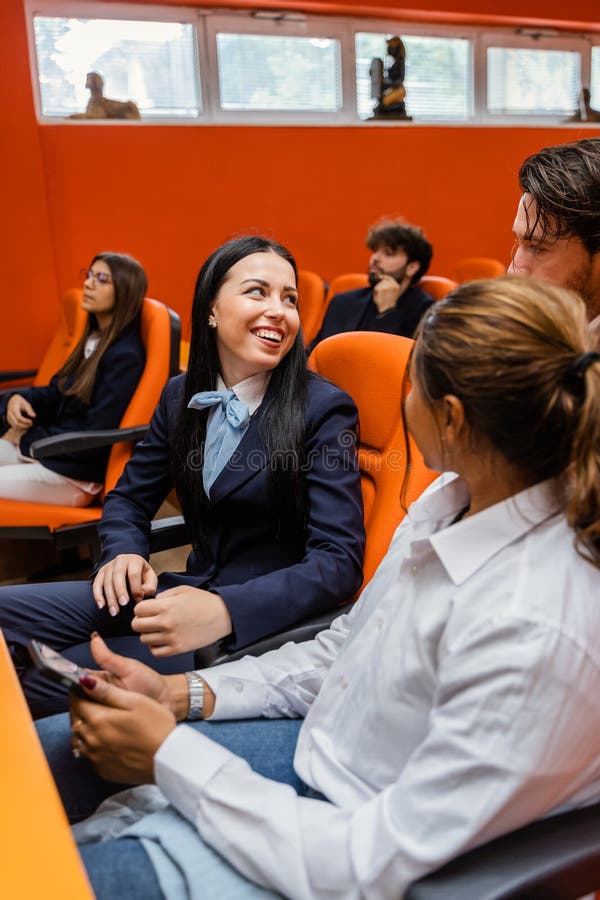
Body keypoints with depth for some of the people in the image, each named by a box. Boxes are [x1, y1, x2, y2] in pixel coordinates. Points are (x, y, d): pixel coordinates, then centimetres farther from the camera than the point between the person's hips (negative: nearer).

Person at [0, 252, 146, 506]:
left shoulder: (125, 357, -19)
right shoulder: (94, 339, 9)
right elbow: (56, 394, 17)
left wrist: (28, 438, -11)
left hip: (76, 475, -9)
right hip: (47, 449, 9)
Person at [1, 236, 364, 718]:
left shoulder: (325, 408, -11)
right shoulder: (181, 395, 6)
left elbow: (339, 560, -18)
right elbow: (130, 497, 15)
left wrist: (225, 610, -34)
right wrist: (125, 555, -10)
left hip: (264, 622, -5)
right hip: (193, 591, 6)